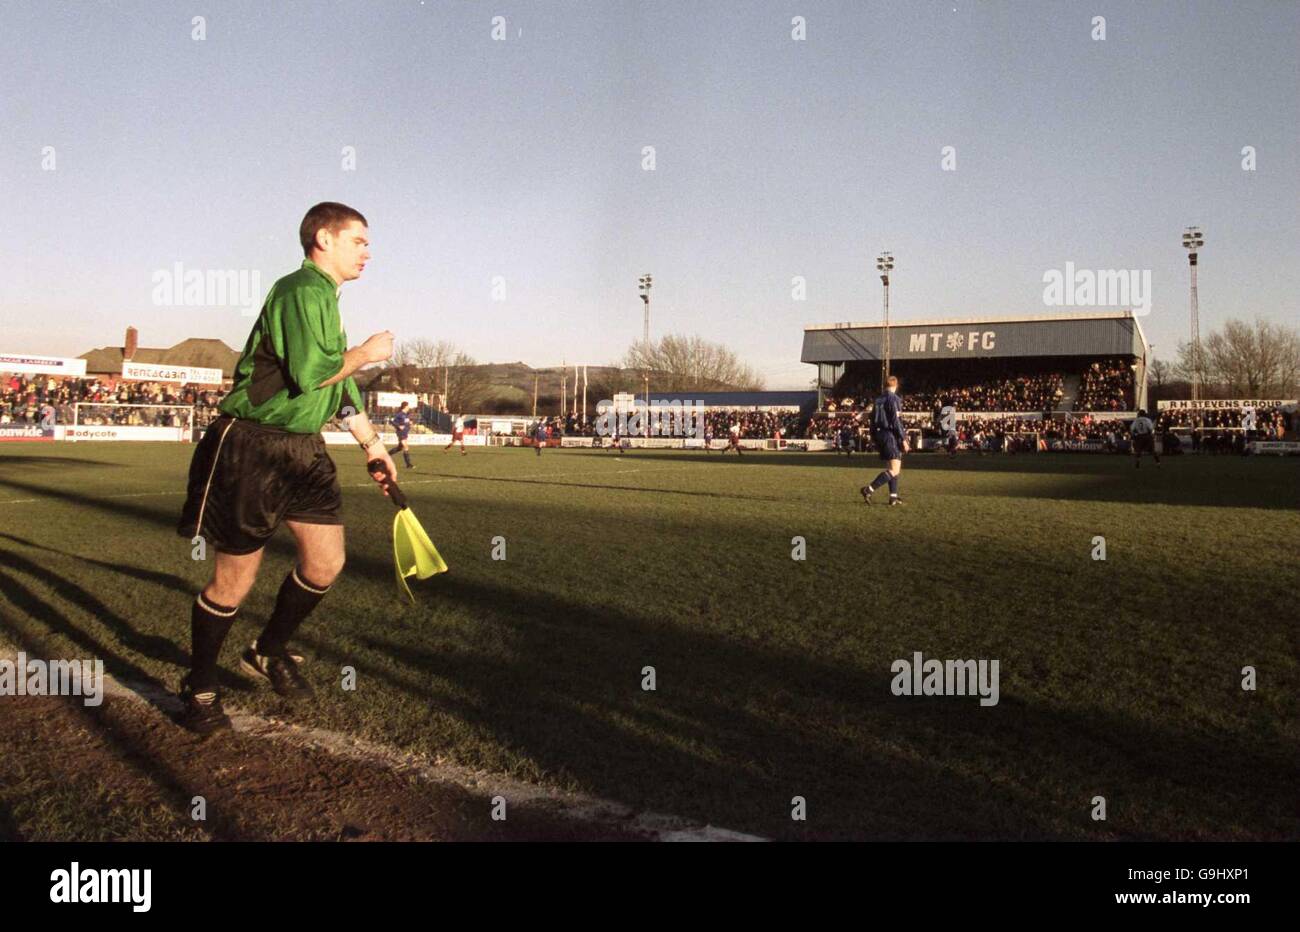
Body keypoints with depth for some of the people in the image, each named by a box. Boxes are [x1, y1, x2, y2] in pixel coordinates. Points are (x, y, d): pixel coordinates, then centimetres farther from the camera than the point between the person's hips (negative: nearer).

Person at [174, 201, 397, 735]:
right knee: (234, 578, 2)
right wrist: (366, 353, -9)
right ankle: (199, 688, 21)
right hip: (253, 448, -9)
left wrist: (373, 446, 26)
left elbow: (340, 387, 25)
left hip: (304, 449, 9)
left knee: (326, 564, 4)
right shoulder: (301, 290, -13)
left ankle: (269, 652, 28)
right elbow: (310, 374, -26)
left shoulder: (327, 299, 18)